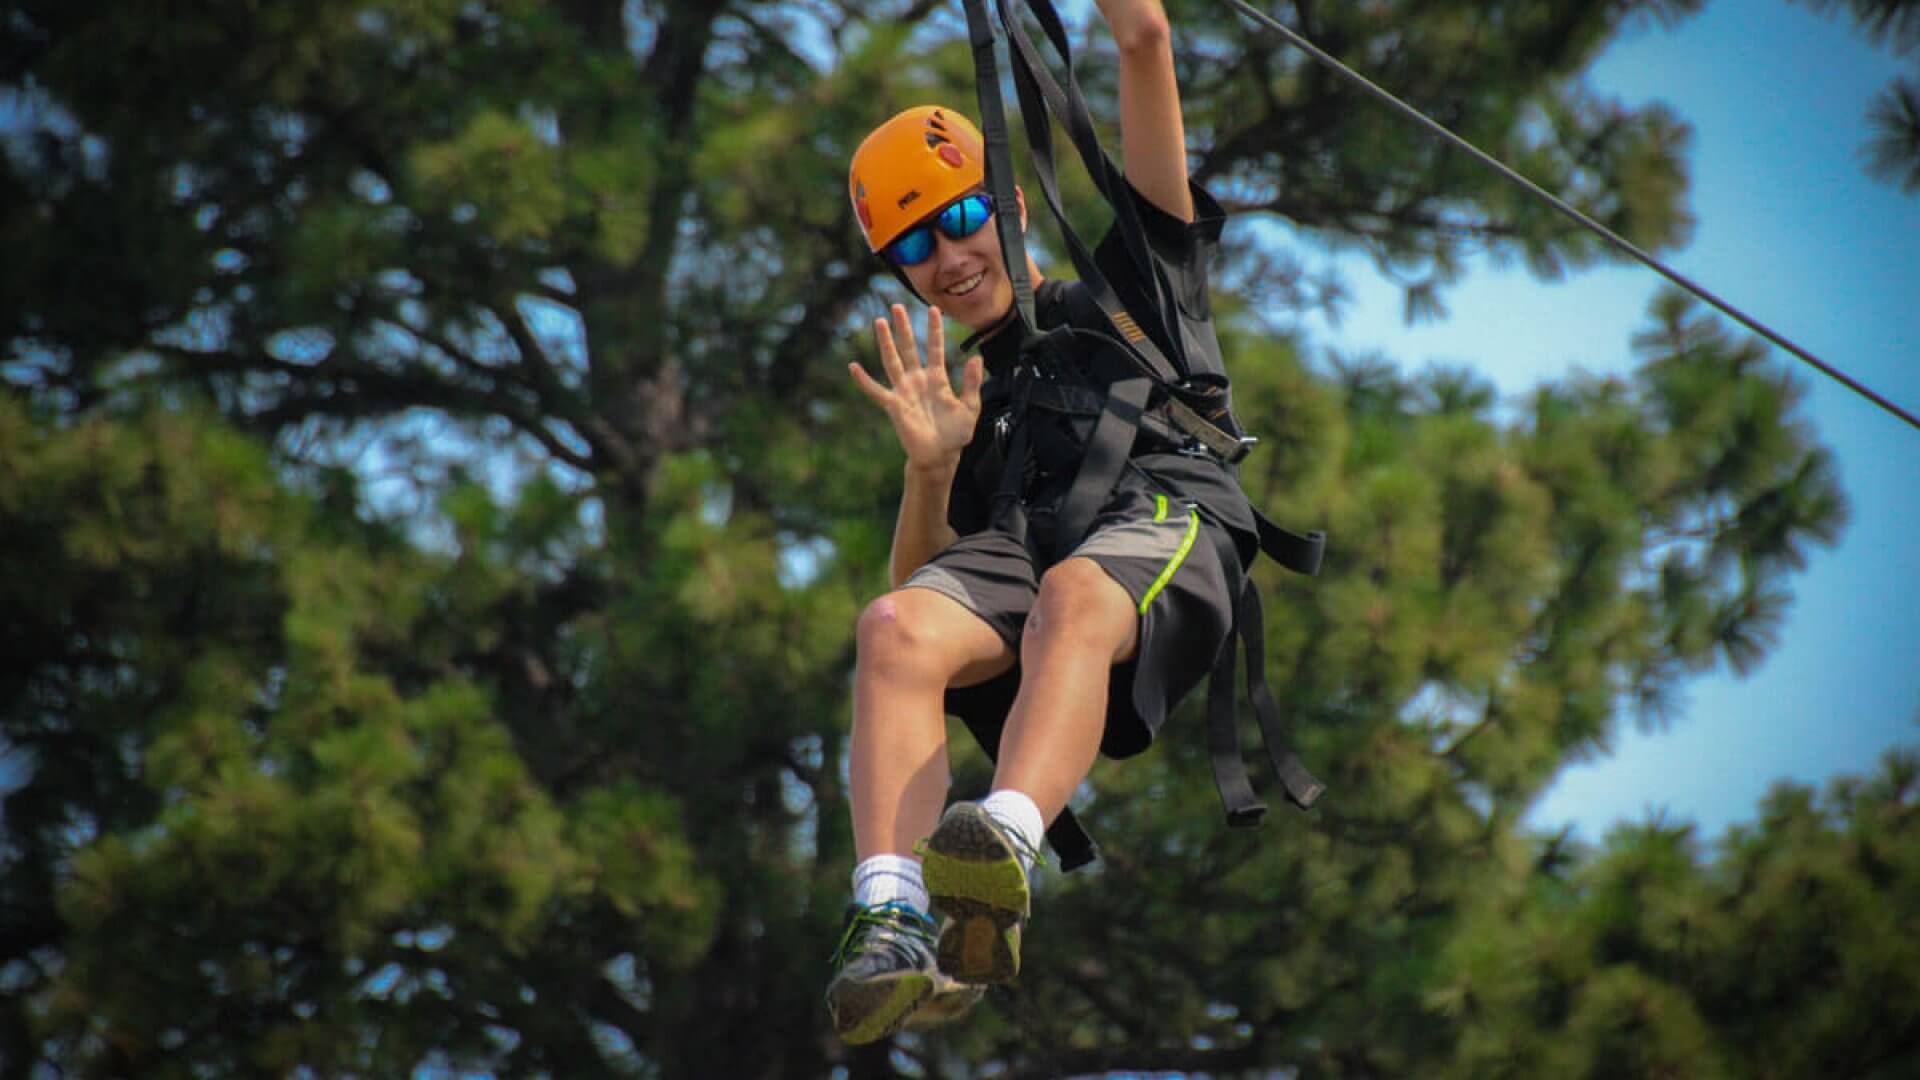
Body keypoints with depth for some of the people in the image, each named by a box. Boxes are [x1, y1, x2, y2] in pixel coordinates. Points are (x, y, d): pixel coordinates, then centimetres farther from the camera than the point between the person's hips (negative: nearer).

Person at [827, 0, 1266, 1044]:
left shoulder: (1131, 285, 28)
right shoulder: (967, 394, 36)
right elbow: (917, 580, 27)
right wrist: (930, 468, 10)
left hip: (1164, 509, -3)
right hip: (1010, 542, 3)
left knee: (1072, 596, -39)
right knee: (896, 627, -32)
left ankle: (1003, 850, -64)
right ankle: (891, 926, -51)